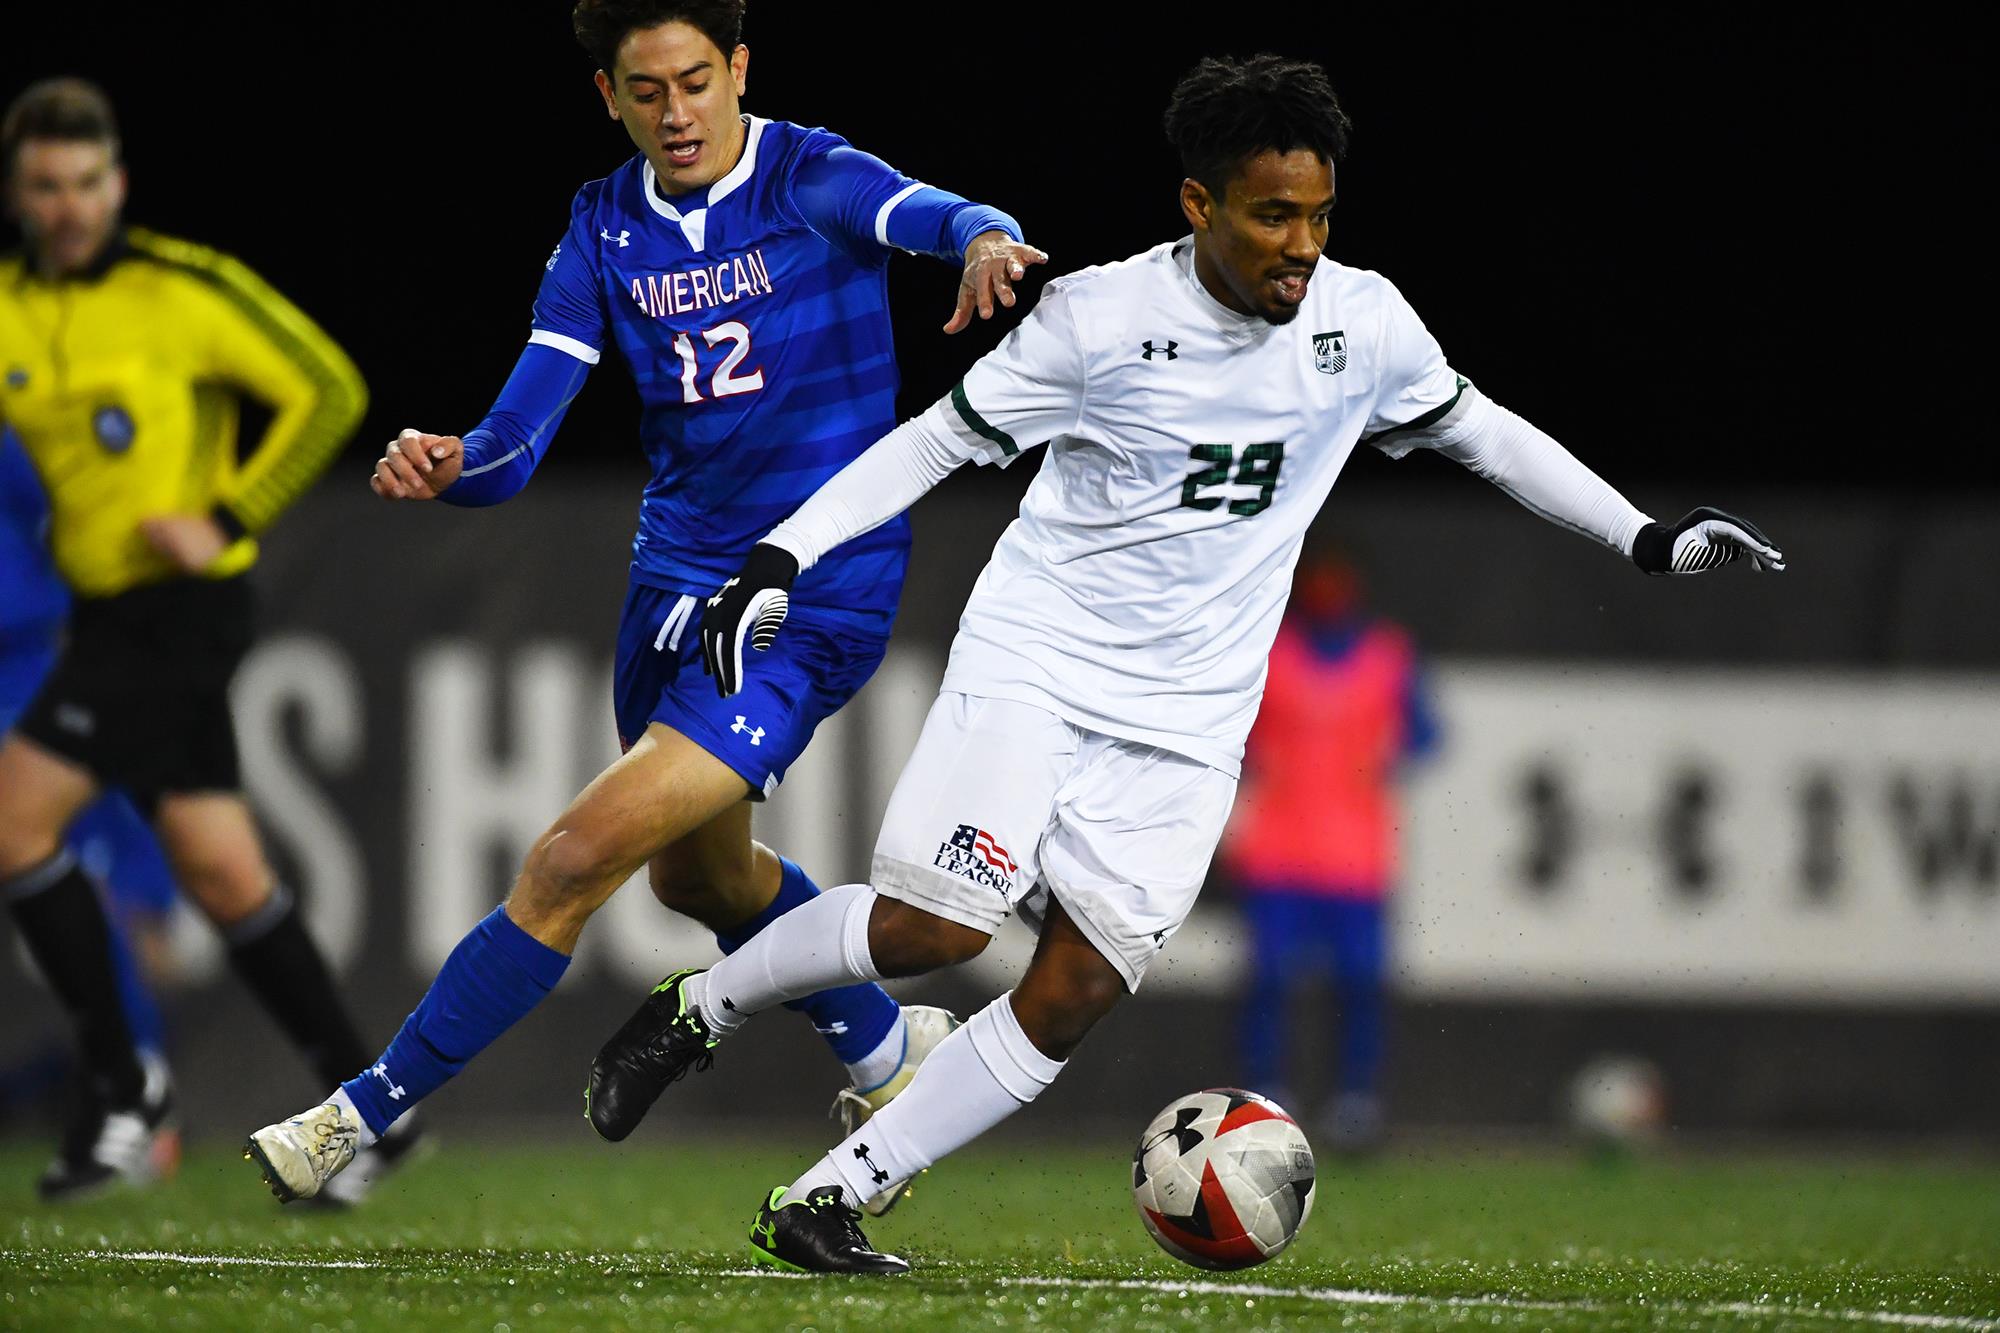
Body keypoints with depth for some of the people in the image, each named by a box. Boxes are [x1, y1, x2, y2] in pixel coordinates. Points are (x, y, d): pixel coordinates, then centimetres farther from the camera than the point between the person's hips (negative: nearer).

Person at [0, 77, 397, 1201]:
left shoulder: (184, 291, -11)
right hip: (109, 613, 6)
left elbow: (329, 392, -9)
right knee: (219, 868, 7)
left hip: (181, 606, -6)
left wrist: (229, 521, -13)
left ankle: (121, 1084, -3)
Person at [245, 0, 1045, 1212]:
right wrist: (447, 467, -26)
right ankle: (890, 1054, 50)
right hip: (679, 578, 7)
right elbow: (517, 439, -4)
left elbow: (945, 218, -31)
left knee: (578, 859, -16)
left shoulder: (813, 182, -11)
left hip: (819, 601, -7)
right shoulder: (605, 231, 2)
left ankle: (365, 1116, -8)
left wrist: (986, 241, -55)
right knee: (698, 873, 26)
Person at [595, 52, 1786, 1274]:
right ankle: (701, 1009, 5)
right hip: (1033, 663, -4)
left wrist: (1647, 540, 15)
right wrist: (781, 556, -10)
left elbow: (1475, 430, 16)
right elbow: (940, 440, -2)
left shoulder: (1363, 322, -1)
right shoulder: (1101, 316, -11)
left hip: (1185, 726, 4)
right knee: (939, 922, -21)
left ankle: (828, 1199, 1)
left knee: (1074, 997, -7)